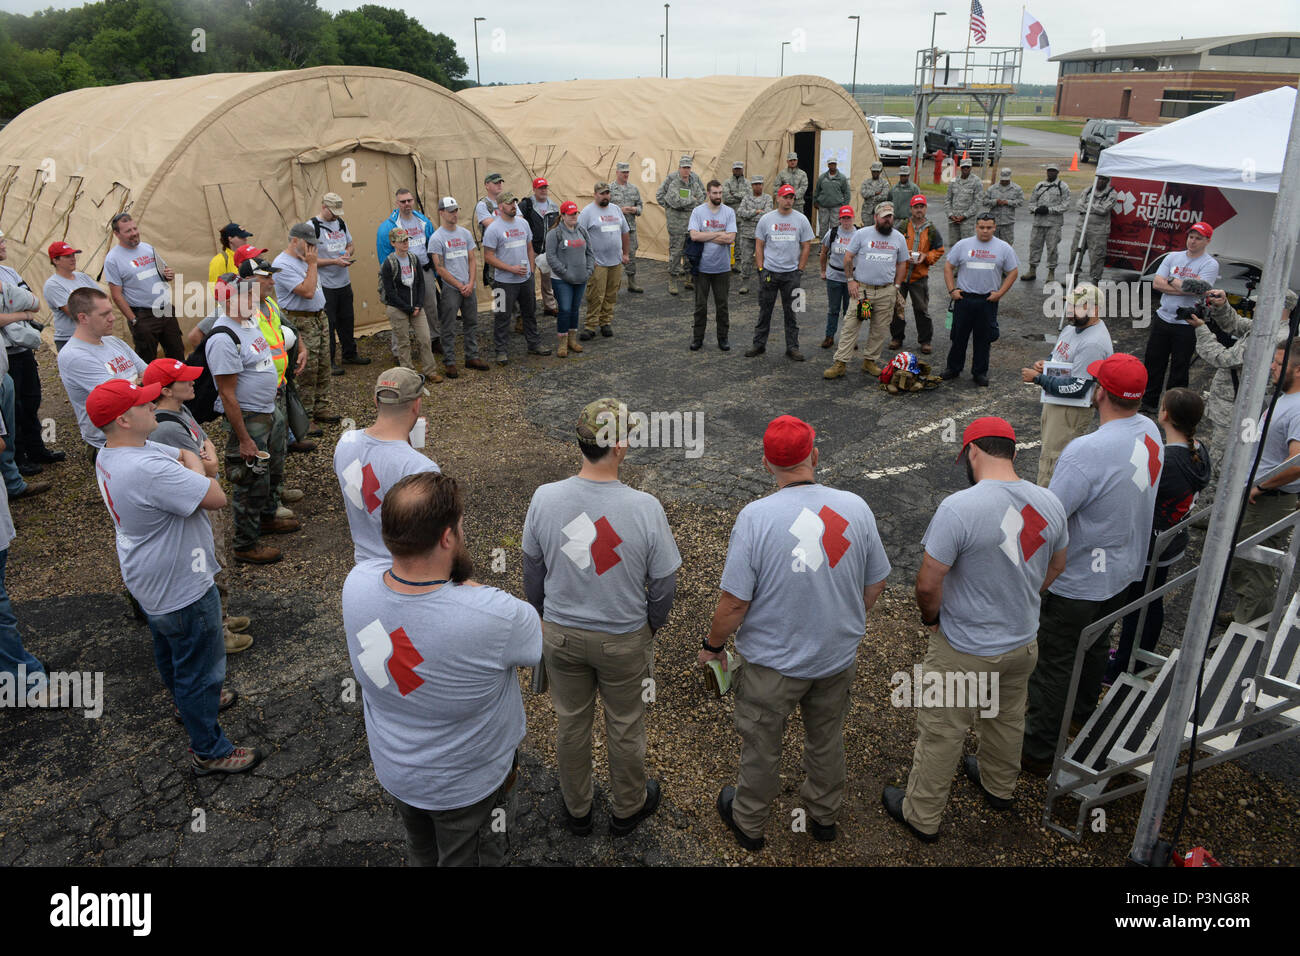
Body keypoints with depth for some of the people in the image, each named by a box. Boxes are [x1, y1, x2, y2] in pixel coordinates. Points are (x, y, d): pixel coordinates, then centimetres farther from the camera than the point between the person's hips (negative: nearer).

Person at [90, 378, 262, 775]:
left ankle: (190, 701, 57)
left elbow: (188, 454, 3)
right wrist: (195, 470, -15)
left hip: (150, 581, 11)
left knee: (170, 650, 32)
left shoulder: (110, 455, -3)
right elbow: (217, 497, -31)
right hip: (182, 590, -10)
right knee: (201, 668, 7)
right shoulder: (148, 470, -37)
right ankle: (209, 752, 23)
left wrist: (188, 461, -17)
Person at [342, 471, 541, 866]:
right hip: (468, 785, -4)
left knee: (422, 855, 33)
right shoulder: (493, 617, -41)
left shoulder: (357, 584, -25)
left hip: (394, 771, 5)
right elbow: (538, 637, -17)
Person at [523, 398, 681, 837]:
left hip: (561, 635, 2)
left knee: (571, 723, 23)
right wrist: (650, 626, 7)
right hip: (624, 640, -2)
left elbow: (532, 572, -4)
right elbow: (664, 584, -14)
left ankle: (576, 810, 45)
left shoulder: (544, 499, -19)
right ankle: (627, 809, 44)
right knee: (625, 727, 21)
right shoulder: (645, 508, -25)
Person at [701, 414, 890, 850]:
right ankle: (823, 815, 49)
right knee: (827, 740, 25)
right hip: (839, 655, 4)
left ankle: (748, 822, 43)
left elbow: (735, 601, -21)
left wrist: (713, 645, -3)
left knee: (761, 746, 19)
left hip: (773, 663, -3)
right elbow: (875, 584, 0)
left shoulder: (756, 516, -24)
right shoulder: (856, 508, -13)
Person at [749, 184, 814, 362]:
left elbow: (806, 246, 5)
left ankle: (792, 347, 12)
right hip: (769, 272, 0)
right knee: (764, 310, 7)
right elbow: (759, 246, 5)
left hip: (792, 274, 0)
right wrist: (761, 269, -2)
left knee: (791, 312, 6)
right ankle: (759, 344, 16)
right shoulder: (766, 219, 2)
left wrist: (799, 270, 0)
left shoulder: (801, 219, 2)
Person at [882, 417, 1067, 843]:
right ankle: (999, 787, 54)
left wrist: (931, 618, -5)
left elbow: (928, 585, -26)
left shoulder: (958, 508, -30)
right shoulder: (1049, 502, -9)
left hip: (964, 651, -6)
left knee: (940, 735, 13)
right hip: (1023, 643, 6)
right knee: (1008, 719, 29)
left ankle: (922, 817, 31)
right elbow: (1056, 566, 8)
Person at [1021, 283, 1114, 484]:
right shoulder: (1073, 326, 9)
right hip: (1053, 402, 10)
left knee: (1051, 463, -10)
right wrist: (1044, 362, 2)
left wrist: (1038, 378, -19)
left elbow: (1077, 388, -25)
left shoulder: (1093, 344, -23)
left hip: (1072, 411, -10)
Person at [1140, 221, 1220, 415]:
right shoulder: (1173, 257, 8)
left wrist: (1171, 279, -9)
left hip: (1187, 324, -4)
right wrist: (1185, 288, -15)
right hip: (1163, 318, 4)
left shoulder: (1210, 264, -6)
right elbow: (1156, 283, -5)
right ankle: (1148, 403, 25)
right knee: (1153, 363, 11)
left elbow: (1197, 290, -20)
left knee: (1179, 369, 5)